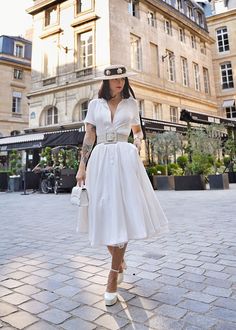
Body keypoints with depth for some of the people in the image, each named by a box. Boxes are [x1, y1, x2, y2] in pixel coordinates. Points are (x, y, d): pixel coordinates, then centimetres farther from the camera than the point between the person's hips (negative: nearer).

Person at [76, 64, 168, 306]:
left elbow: (137, 130, 21)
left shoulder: (131, 103, 13)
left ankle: (113, 277, 5)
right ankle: (120, 262, 28)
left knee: (121, 214, -7)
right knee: (105, 215, 2)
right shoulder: (95, 104, 11)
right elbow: (89, 136, 7)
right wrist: (82, 166, 1)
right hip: (100, 160, 1)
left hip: (125, 159, -1)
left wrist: (138, 141, -3)